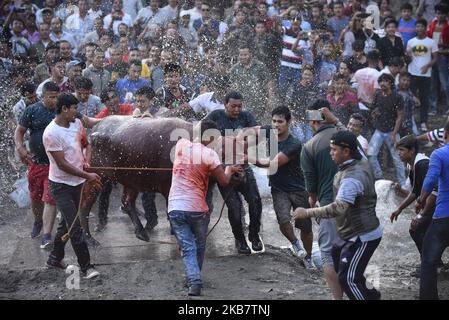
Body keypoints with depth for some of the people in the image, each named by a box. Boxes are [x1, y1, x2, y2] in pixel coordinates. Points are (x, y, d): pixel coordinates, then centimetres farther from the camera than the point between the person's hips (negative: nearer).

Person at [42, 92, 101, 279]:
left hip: (77, 182, 8)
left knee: (67, 223, 17)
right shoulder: (51, 133, -22)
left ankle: (55, 258, 33)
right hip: (61, 185, -8)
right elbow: (62, 164, -20)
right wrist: (87, 176, -19)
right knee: (75, 226, -8)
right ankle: (86, 266, -3)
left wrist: (86, 159, 1)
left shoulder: (76, 124, 1)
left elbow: (85, 142, 21)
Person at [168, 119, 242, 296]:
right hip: (197, 208, -3)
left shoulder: (181, 145, 3)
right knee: (199, 247, 20)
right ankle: (195, 279, 30)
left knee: (187, 248, 0)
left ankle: (194, 281, -17)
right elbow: (224, 181, -9)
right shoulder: (209, 154, -11)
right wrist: (229, 169, 10)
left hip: (175, 207, 3)